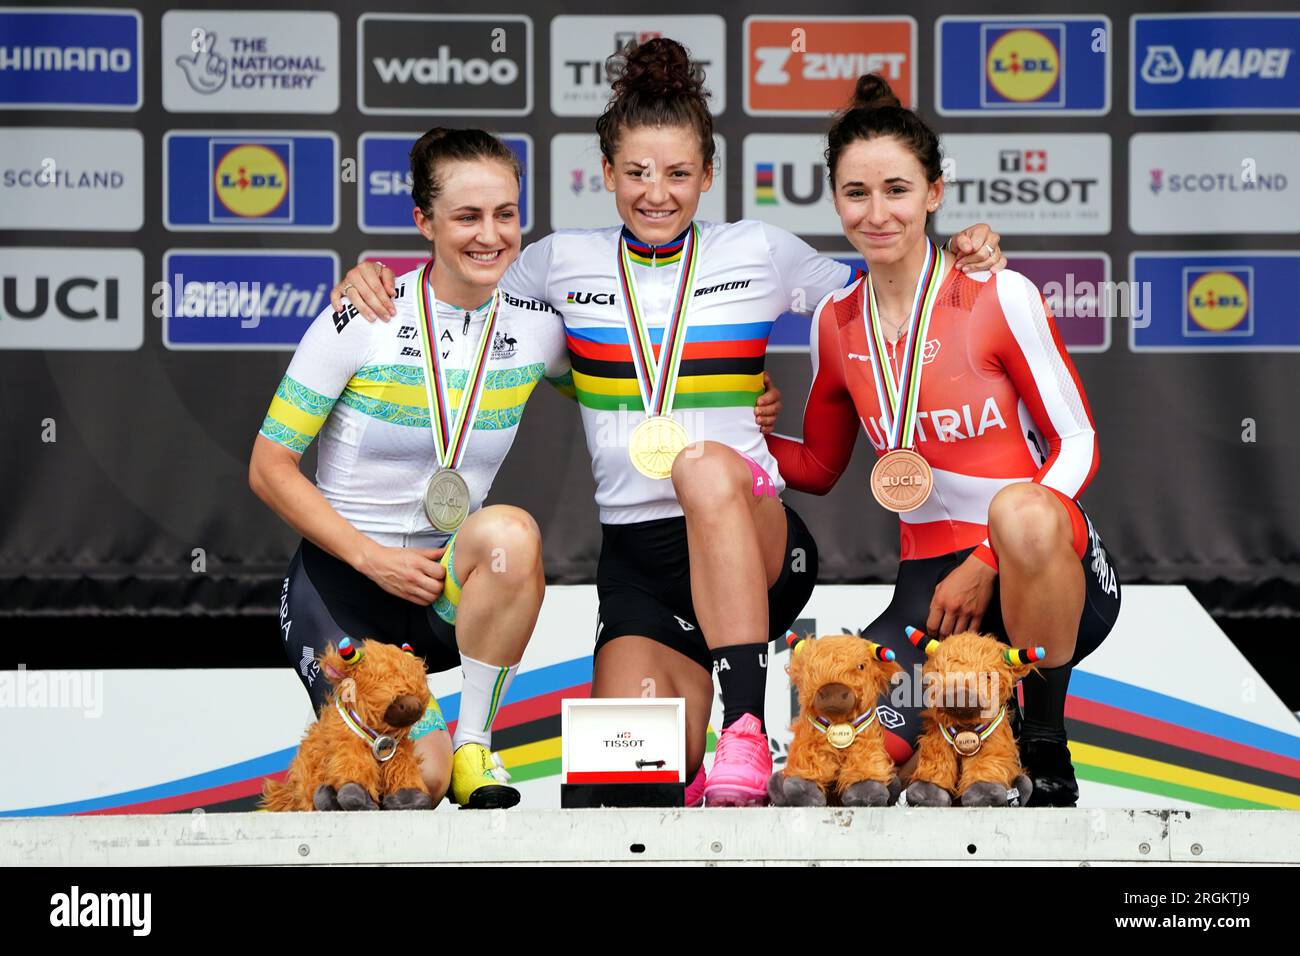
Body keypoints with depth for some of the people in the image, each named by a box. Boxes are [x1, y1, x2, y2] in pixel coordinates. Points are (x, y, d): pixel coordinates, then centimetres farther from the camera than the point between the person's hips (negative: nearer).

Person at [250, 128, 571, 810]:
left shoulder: (536, 328, 0)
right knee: (417, 779, -24)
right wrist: (376, 559, -16)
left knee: (510, 532, -34)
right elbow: (270, 468, -7)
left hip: (449, 588, 3)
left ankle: (473, 744, -16)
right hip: (340, 579, -3)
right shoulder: (360, 323, -11)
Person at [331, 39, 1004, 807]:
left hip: (755, 542, -1)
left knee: (705, 467, -41)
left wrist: (964, 259, 2)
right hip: (636, 554, 1)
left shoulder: (758, 252, 8)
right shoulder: (565, 262, 10)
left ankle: (747, 736, -42)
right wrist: (379, 276, 4)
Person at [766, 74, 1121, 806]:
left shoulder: (1000, 297, -5)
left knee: (1020, 510, -42)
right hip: (931, 580, 3)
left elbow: (1078, 446, -5)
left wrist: (989, 563, -15)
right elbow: (819, 467, 22)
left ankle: (1048, 762, -19)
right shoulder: (837, 323, 9)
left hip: (1046, 578, -3)